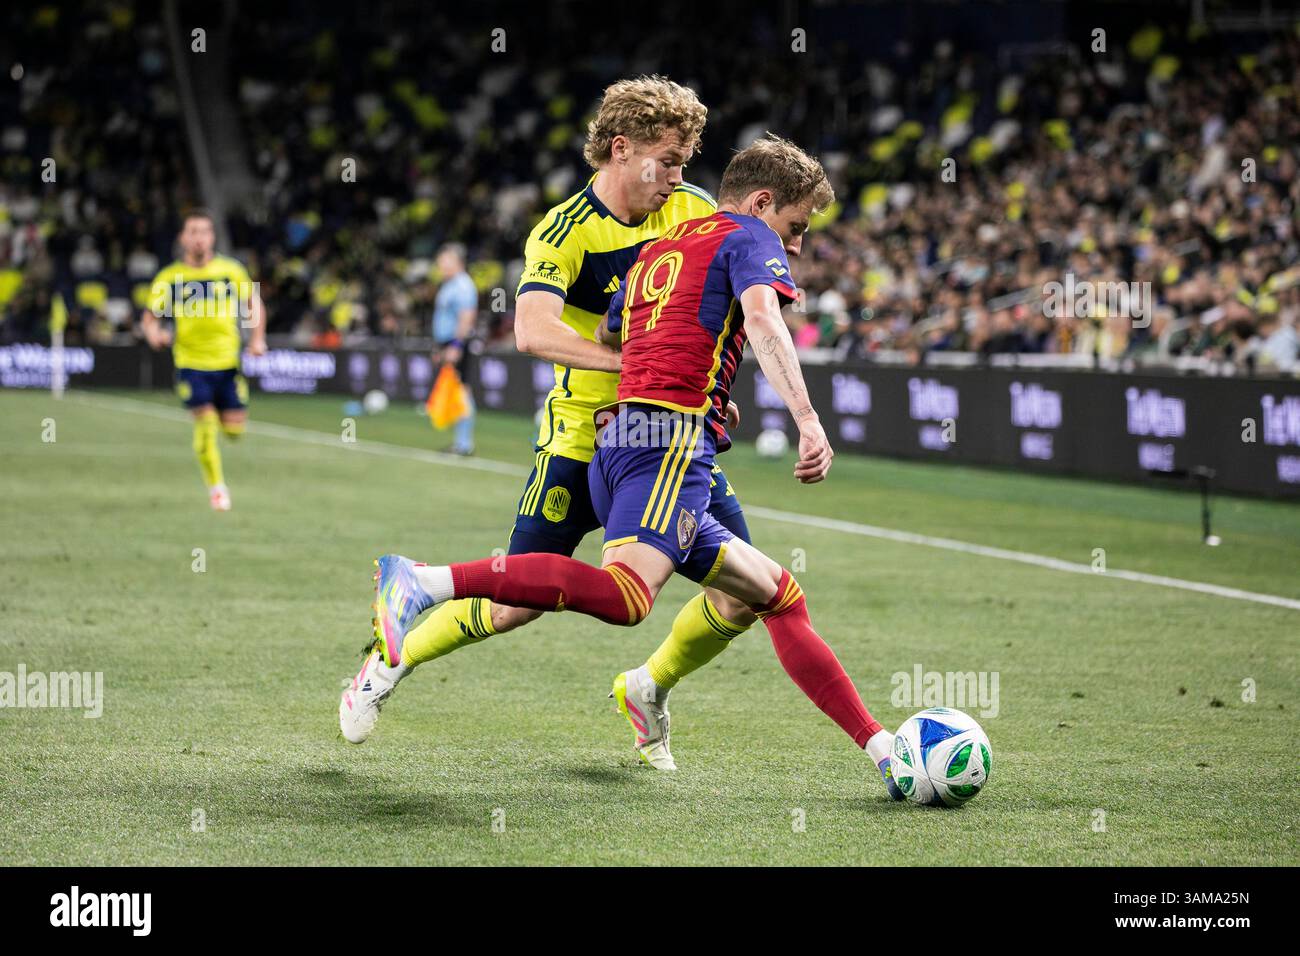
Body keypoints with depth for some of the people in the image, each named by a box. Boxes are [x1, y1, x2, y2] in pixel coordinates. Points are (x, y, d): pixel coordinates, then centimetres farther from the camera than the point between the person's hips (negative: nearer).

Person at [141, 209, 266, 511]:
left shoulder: (231, 270, 0)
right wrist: (154, 334, -18)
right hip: (190, 362, -2)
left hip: (228, 361, 2)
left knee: (234, 428, 2)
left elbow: (254, 303, 12)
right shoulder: (169, 277, -2)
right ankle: (216, 486, 7)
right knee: (205, 423, -13)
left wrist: (257, 338, -1)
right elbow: (149, 316, 5)